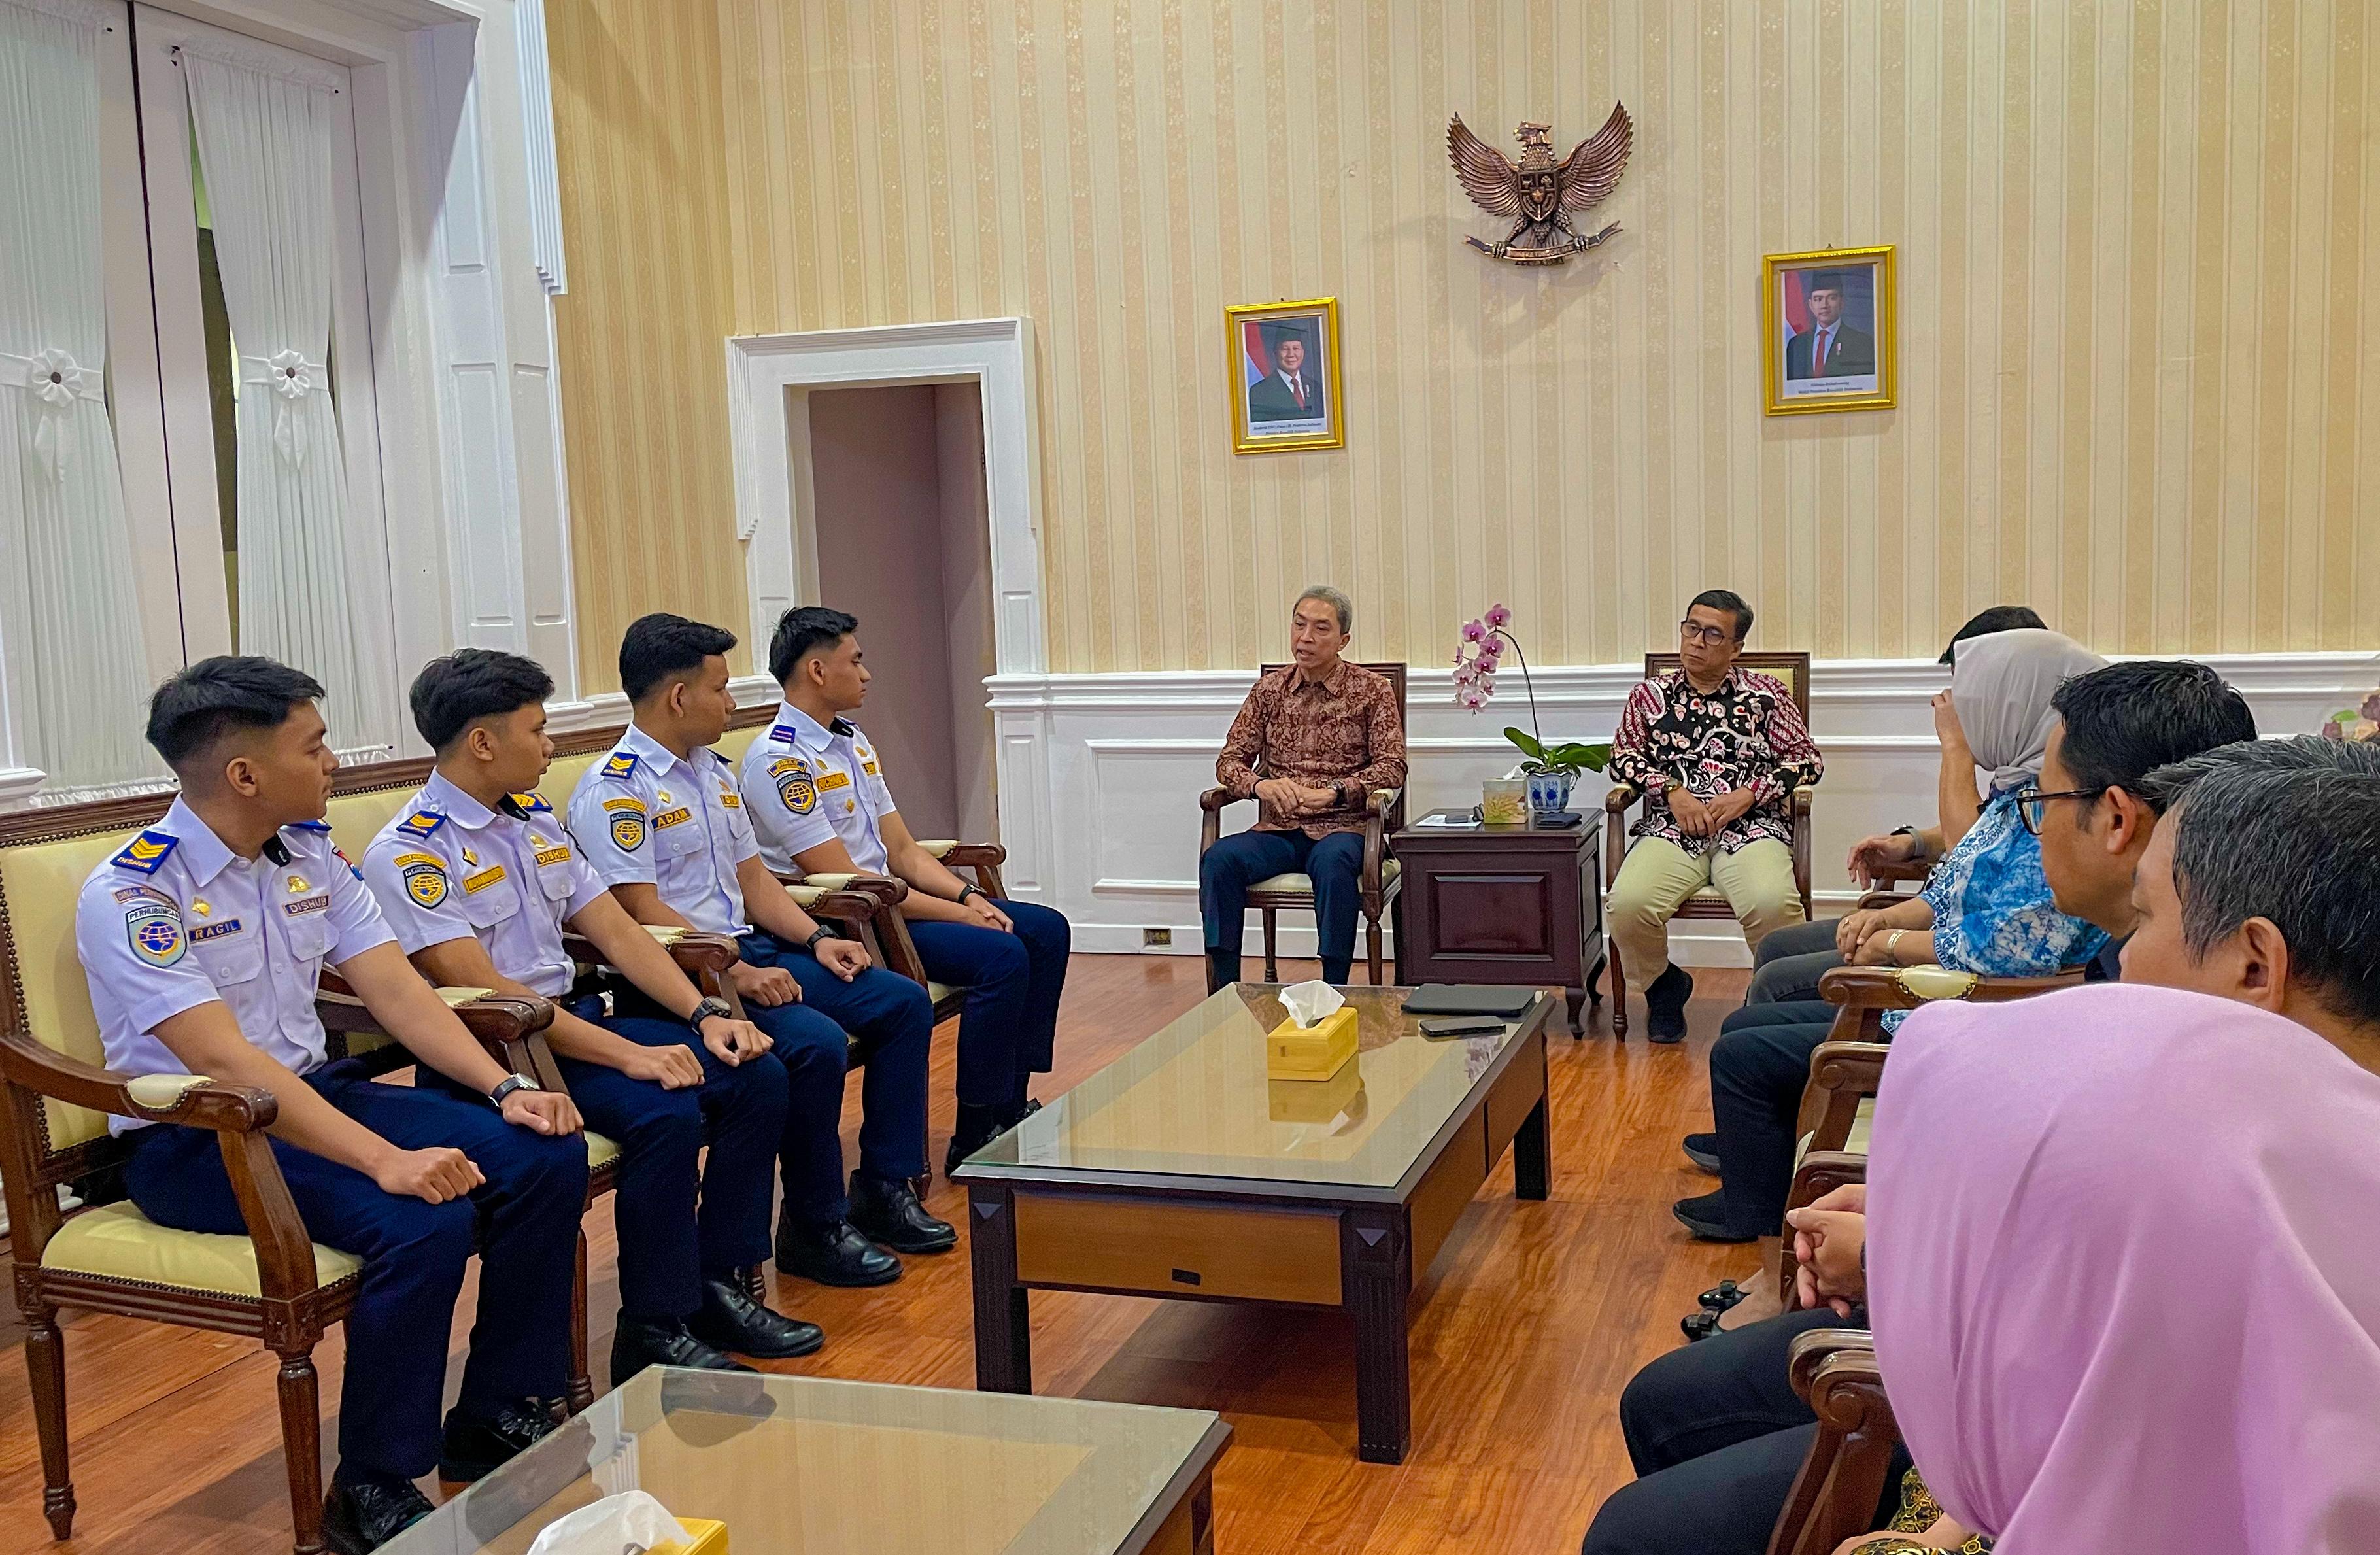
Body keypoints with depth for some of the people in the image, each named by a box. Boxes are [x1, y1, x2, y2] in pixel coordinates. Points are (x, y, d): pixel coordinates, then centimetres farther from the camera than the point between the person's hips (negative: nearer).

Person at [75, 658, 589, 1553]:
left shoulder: (311, 855, 5)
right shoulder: (133, 895, -18)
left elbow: (397, 991, 2)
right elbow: (224, 1060, -28)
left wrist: (503, 1088, -14)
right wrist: (387, 1159, -37)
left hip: (315, 1093, 7)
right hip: (192, 1139, -7)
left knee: (547, 1156, -12)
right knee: (424, 1222, -31)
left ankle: (496, 1420, 5)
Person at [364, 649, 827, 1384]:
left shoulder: (537, 820, 14)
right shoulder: (407, 853, -13)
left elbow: (615, 929, 11)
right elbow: (480, 989, -22)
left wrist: (707, 1014, -4)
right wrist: (628, 1054, -27)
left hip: (577, 1018, 8)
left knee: (757, 1075, -7)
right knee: (663, 1112, -29)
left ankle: (718, 1286, 2)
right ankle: (653, 1335, -13)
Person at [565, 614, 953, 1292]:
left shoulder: (714, 772, 18)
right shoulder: (614, 790, -11)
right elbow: (643, 913, -19)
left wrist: (814, 939, 3)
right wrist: (736, 975, -24)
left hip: (751, 953, 9)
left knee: (904, 1002, 0)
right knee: (816, 1043, -30)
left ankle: (883, 1188, 7)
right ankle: (814, 1229, -11)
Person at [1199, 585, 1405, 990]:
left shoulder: (1372, 691, 4)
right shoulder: (1270, 689, 13)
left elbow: (1392, 767, -4)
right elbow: (1230, 759, 10)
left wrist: (1333, 792, -20)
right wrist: (1260, 785, -14)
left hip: (1342, 827, -3)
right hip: (1277, 830, 3)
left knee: (1332, 862, -38)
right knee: (1218, 859, -27)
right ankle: (1224, 989, -21)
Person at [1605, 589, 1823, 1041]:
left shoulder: (1765, 693, 14)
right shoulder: (1649, 696, 19)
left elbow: (1806, 760, 11)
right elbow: (1622, 758, 15)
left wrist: (1749, 793, -5)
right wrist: (1672, 790, -3)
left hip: (1750, 828, -1)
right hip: (1670, 829, 1)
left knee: (1772, 904, -35)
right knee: (1628, 904, -30)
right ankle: (1664, 986, 3)